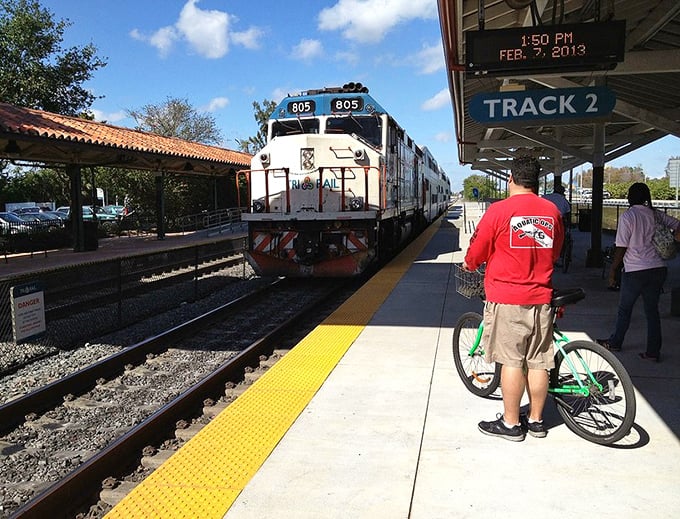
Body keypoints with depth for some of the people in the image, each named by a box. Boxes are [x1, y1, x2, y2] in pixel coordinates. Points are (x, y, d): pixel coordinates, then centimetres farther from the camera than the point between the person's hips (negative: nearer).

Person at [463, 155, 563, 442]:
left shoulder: (499, 210, -11)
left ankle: (511, 423, 13)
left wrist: (468, 265, 18)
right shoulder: (552, 211, 4)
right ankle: (536, 420, 25)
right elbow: (555, 254, 17)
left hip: (506, 298, -5)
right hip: (541, 297, 5)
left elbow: (476, 252, -4)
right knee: (538, 362, 11)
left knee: (512, 361, 3)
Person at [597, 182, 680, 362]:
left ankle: (615, 343, 26)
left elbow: (621, 248, -11)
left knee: (624, 309, 12)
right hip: (658, 269, 5)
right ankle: (653, 351, 14)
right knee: (652, 310, 11)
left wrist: (612, 271, -3)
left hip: (635, 271, -5)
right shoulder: (656, 214, 6)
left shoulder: (627, 216, -10)